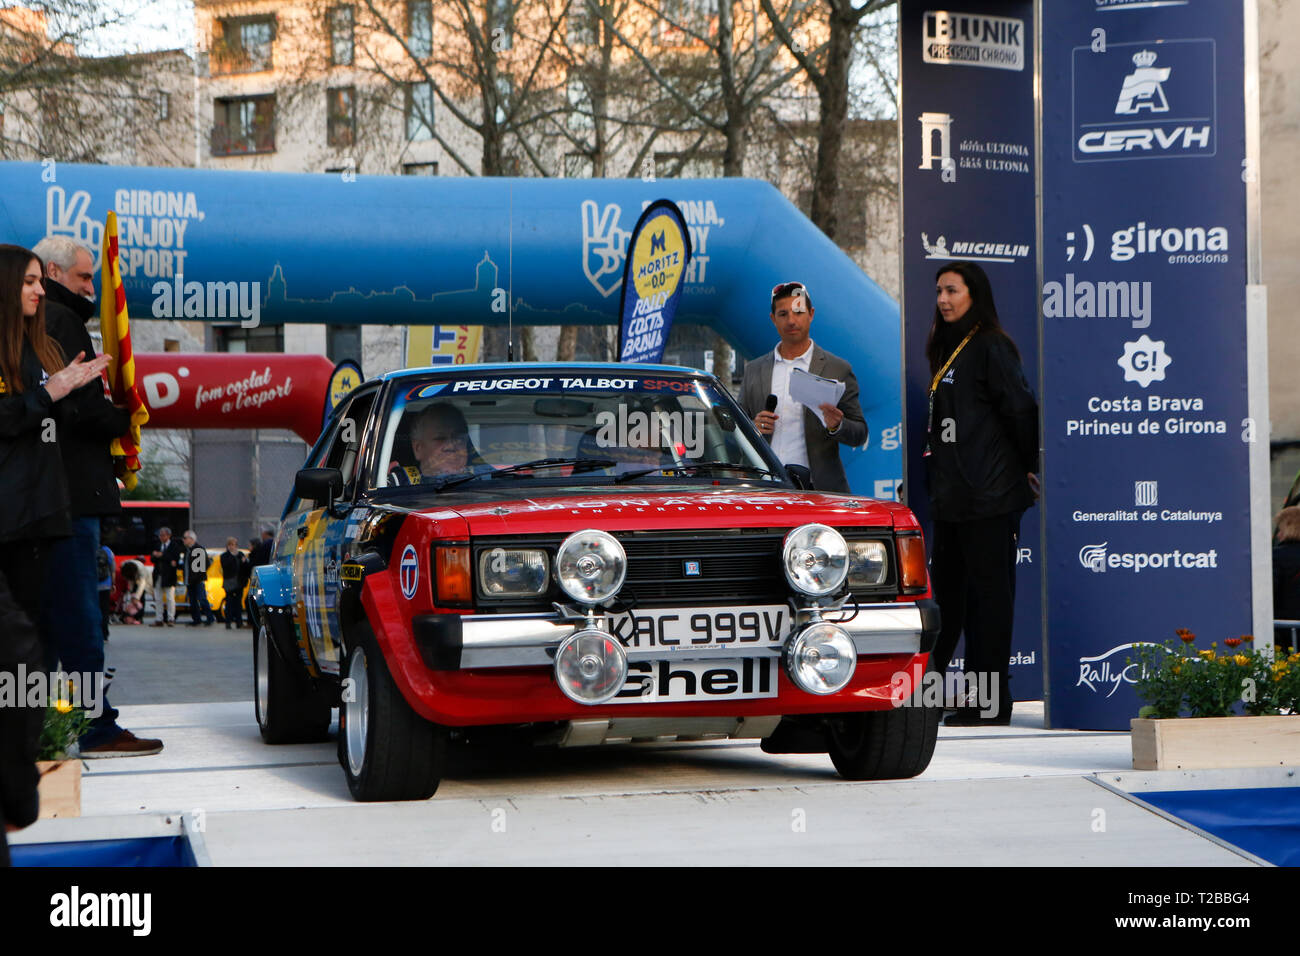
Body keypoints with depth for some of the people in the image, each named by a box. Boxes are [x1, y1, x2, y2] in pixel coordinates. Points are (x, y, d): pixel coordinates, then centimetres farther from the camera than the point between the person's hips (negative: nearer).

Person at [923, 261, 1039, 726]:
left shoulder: (991, 348, -9)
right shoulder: (947, 350, 18)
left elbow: (1021, 409, -13)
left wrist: (1030, 466, -5)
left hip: (988, 496, -9)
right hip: (952, 496, 9)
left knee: (988, 595, -4)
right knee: (944, 592, 12)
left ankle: (989, 703, 0)